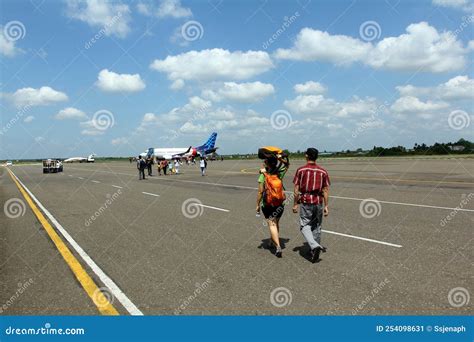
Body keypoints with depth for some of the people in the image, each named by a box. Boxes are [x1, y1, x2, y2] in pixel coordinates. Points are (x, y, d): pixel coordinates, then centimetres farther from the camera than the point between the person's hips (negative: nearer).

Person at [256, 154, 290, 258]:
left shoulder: (263, 176, -14)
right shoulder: (279, 175, -3)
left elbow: (260, 192, -14)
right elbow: (287, 164, 16)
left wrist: (258, 205, -5)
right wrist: (281, 159, -2)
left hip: (267, 205, -4)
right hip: (280, 204, 4)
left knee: (272, 224, 0)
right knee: (276, 223, 22)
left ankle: (278, 246, -13)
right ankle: (272, 241, 39)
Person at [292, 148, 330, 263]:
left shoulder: (301, 170, -5)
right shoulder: (323, 171, 2)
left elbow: (296, 190, -5)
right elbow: (326, 190, 2)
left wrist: (295, 204, 3)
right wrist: (326, 206, 6)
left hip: (305, 202, -3)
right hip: (319, 202, 3)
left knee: (305, 226, 4)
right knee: (316, 227, 15)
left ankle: (314, 246, -18)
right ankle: (314, 251, 22)